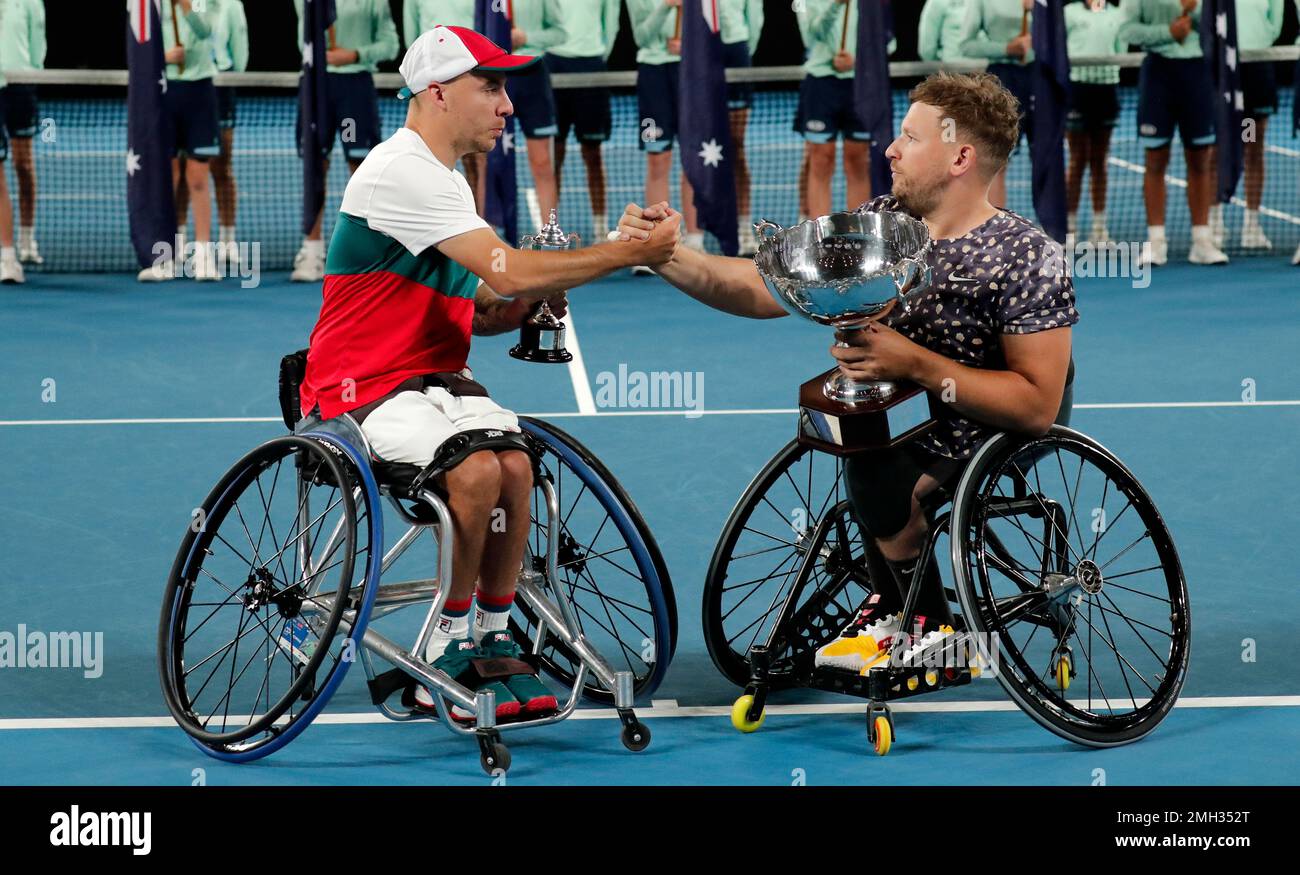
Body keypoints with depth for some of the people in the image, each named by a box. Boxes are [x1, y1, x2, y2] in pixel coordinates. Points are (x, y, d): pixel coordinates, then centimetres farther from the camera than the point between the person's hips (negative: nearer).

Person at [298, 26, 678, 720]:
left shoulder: (446, 180, 18)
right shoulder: (401, 172, -16)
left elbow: (476, 310, 18)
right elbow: (505, 272, -24)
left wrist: (535, 300, -3)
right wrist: (628, 254, -19)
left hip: (435, 377, 8)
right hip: (361, 384, -8)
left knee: (514, 462, -21)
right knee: (477, 467, -31)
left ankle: (491, 641, -12)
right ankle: (446, 651, -16)